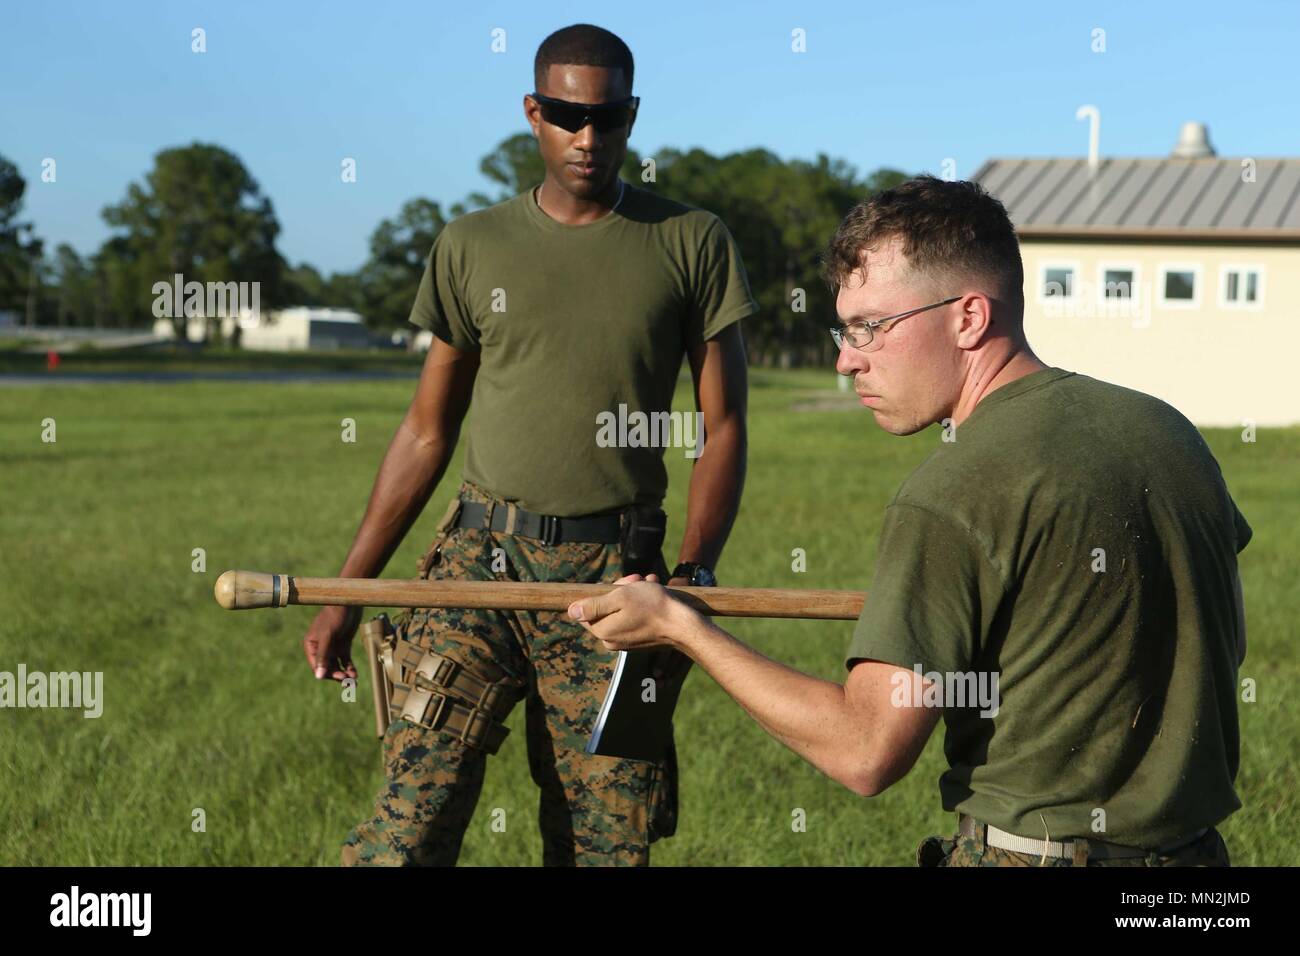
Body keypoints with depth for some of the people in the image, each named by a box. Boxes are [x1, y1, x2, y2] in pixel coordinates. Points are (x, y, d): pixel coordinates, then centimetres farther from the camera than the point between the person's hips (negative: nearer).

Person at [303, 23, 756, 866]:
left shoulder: (692, 244, 5)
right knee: (411, 820, -12)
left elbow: (723, 427, 5)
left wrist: (693, 577, -10)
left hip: (614, 576, 0)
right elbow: (428, 432, 14)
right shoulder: (473, 247, 9)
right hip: (481, 557, 1)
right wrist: (346, 593, 9)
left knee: (609, 842, 1)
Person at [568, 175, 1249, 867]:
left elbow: (867, 752, -20)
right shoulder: (1163, 428, 3)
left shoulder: (950, 500, -19)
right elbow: (1227, 643, 16)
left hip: (1038, 852, -8)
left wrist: (679, 627, -11)